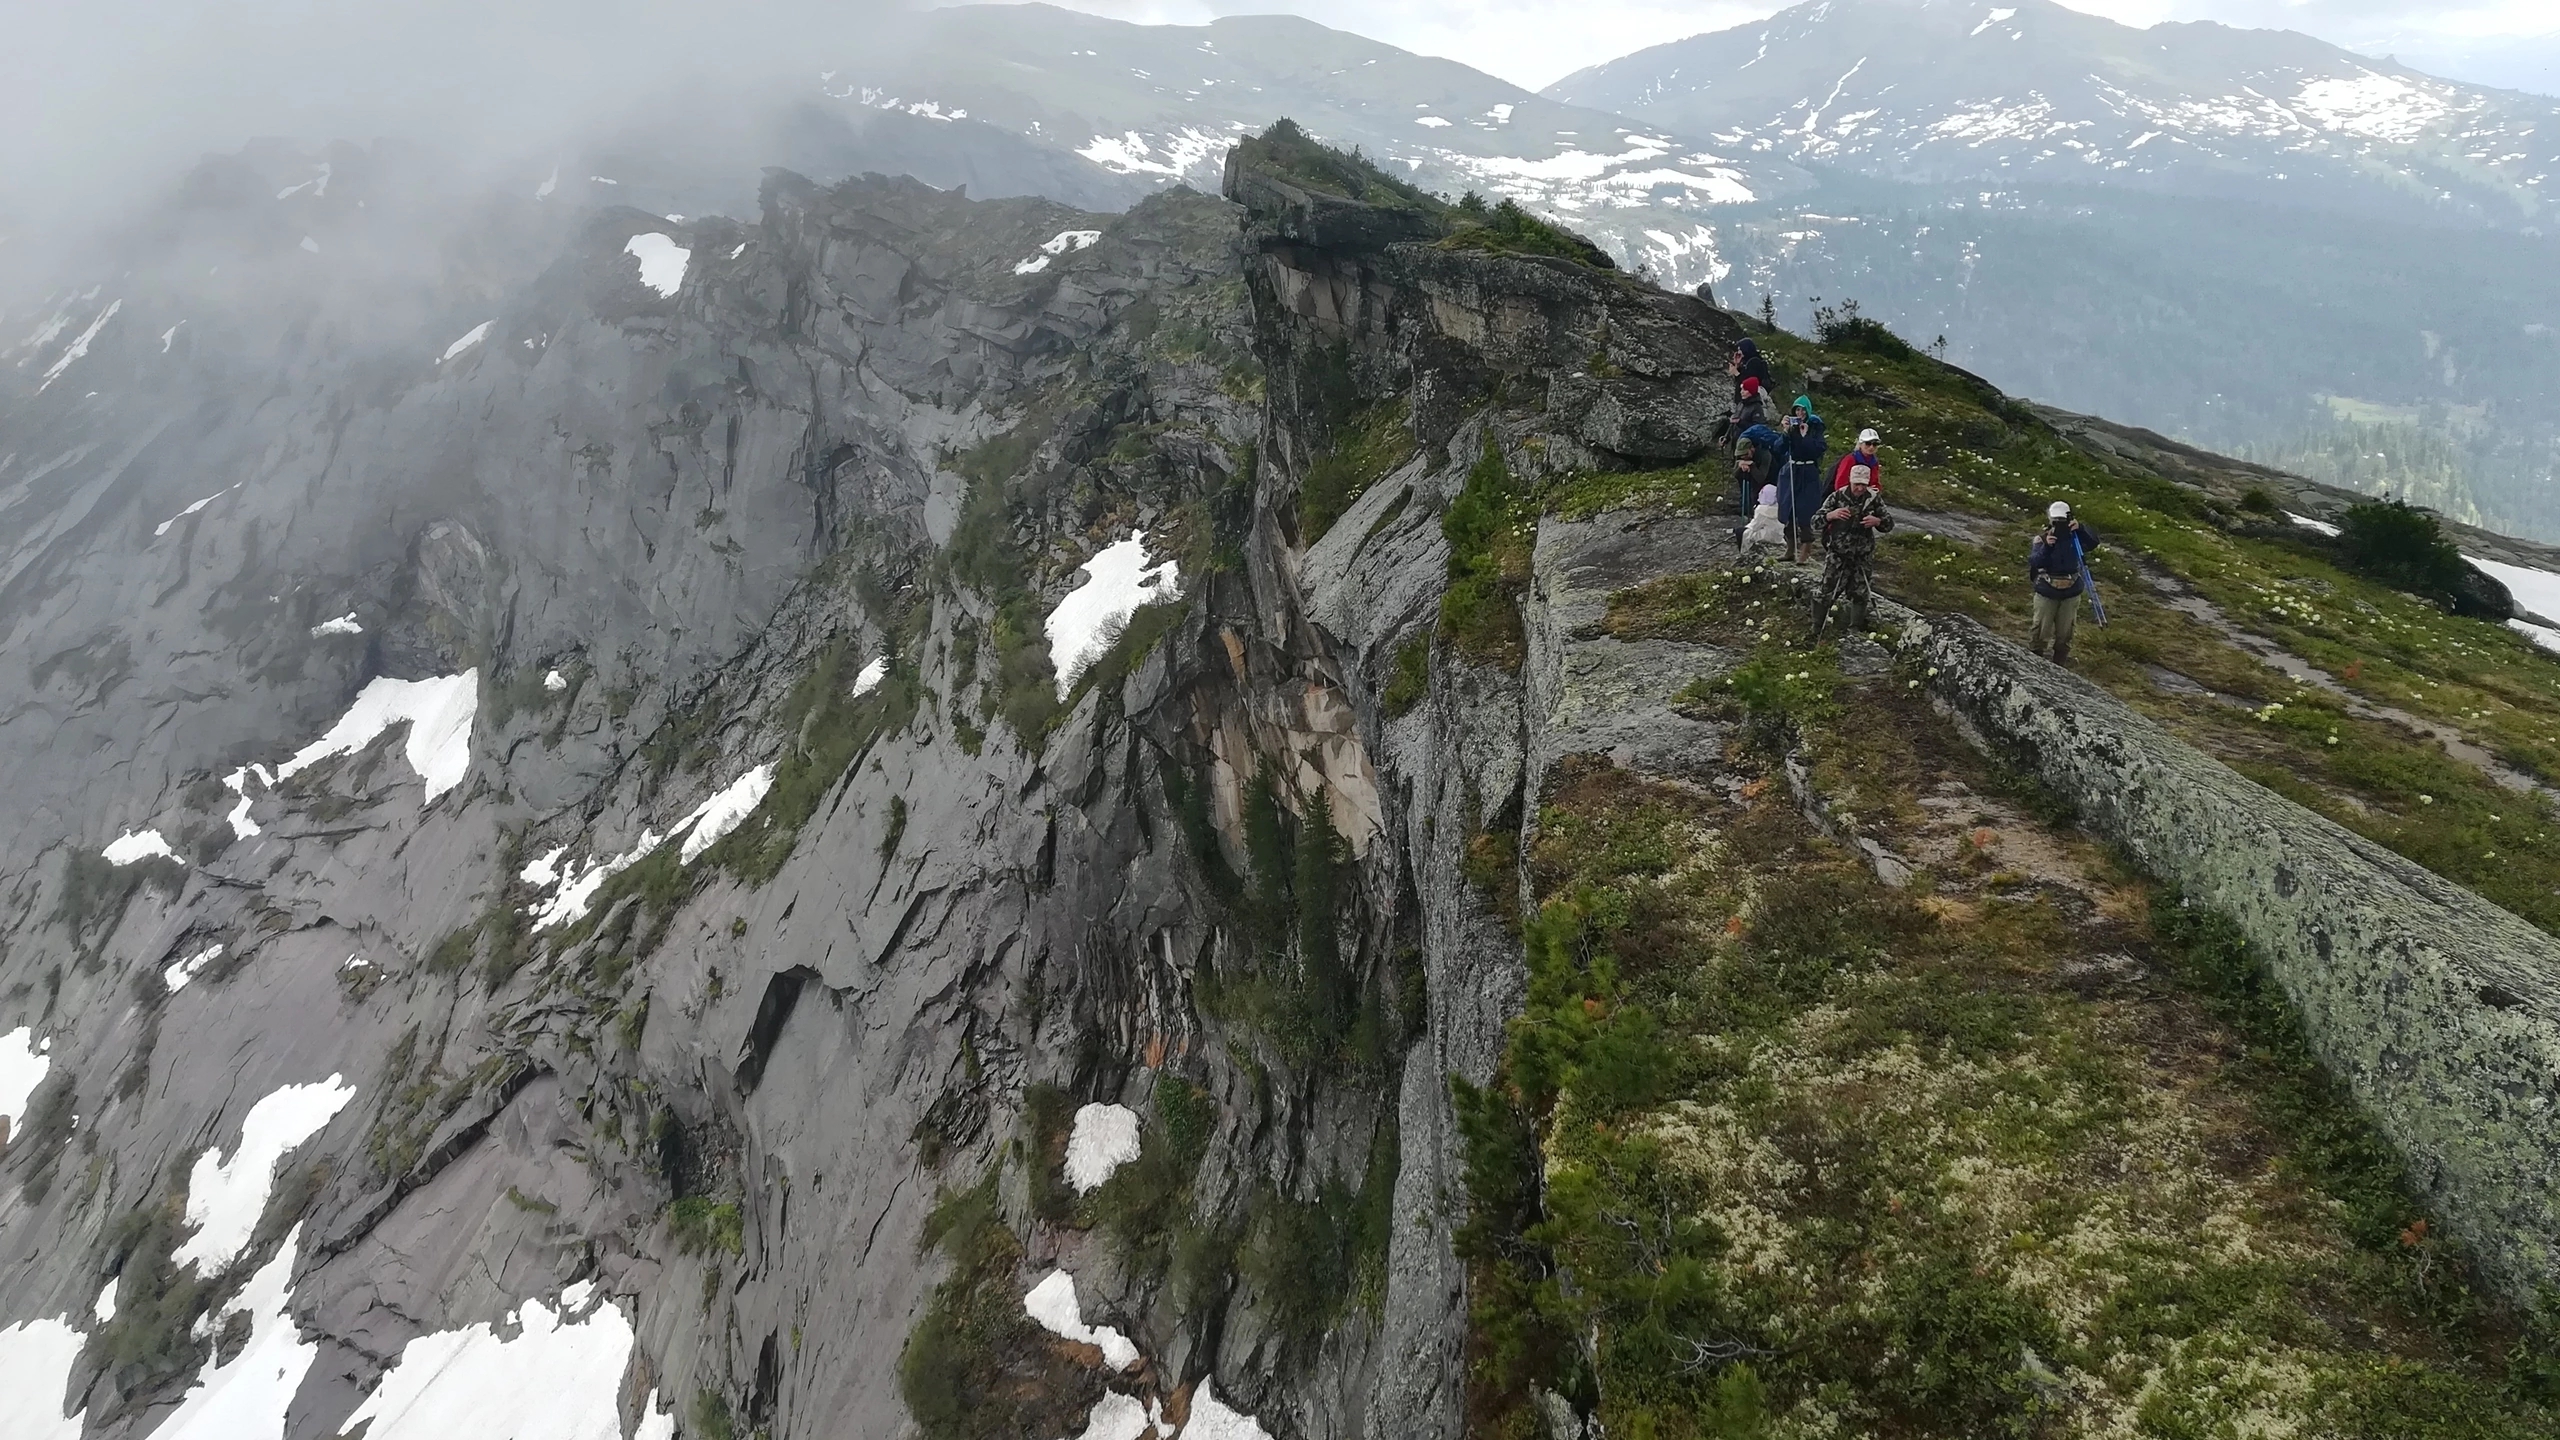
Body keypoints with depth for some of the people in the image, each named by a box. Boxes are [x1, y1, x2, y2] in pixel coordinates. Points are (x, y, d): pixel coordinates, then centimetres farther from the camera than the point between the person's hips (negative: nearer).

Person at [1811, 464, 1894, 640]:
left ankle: (1856, 631, 24)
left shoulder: (1874, 498, -2)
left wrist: (1877, 521, -20)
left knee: (1860, 595, 8)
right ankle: (1816, 632, 8)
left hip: (1863, 556, 2)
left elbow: (1889, 523, 3)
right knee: (1826, 592, -4)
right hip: (1838, 554, -2)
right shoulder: (1838, 497, -6)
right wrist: (1831, 515, -28)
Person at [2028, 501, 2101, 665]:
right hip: (2046, 593, -2)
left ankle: (2060, 664, 29)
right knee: (2041, 630, 6)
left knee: (2064, 632, 14)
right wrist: (2046, 547, -32)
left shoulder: (2075, 536, -4)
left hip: (2071, 593, 2)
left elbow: (2093, 542, -22)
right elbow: (2034, 562, -19)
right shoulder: (2042, 538, -9)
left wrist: (2081, 528, -35)